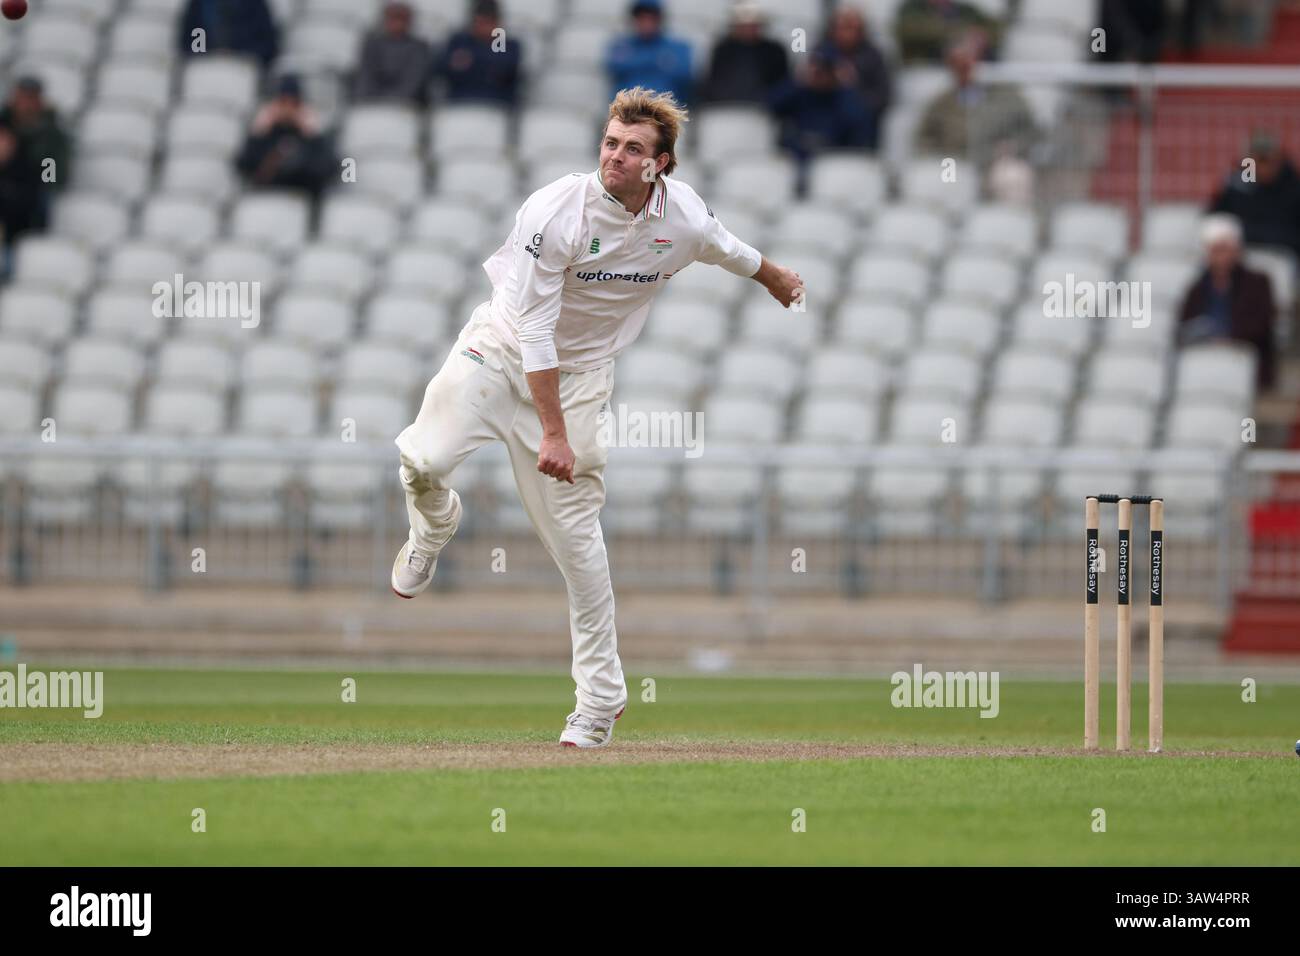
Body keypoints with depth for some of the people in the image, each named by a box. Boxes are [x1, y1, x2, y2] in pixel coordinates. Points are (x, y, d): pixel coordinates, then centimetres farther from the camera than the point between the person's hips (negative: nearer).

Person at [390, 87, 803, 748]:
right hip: (503, 348, -2)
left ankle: (600, 698, 7)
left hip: (581, 372, 2)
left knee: (575, 532, -3)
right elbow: (534, 329, -23)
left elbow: (731, 250, 16)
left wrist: (775, 279, 37)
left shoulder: (685, 218, -10)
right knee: (425, 458, -25)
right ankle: (433, 528, 15)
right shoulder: (556, 211, -23)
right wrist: (552, 433, -26)